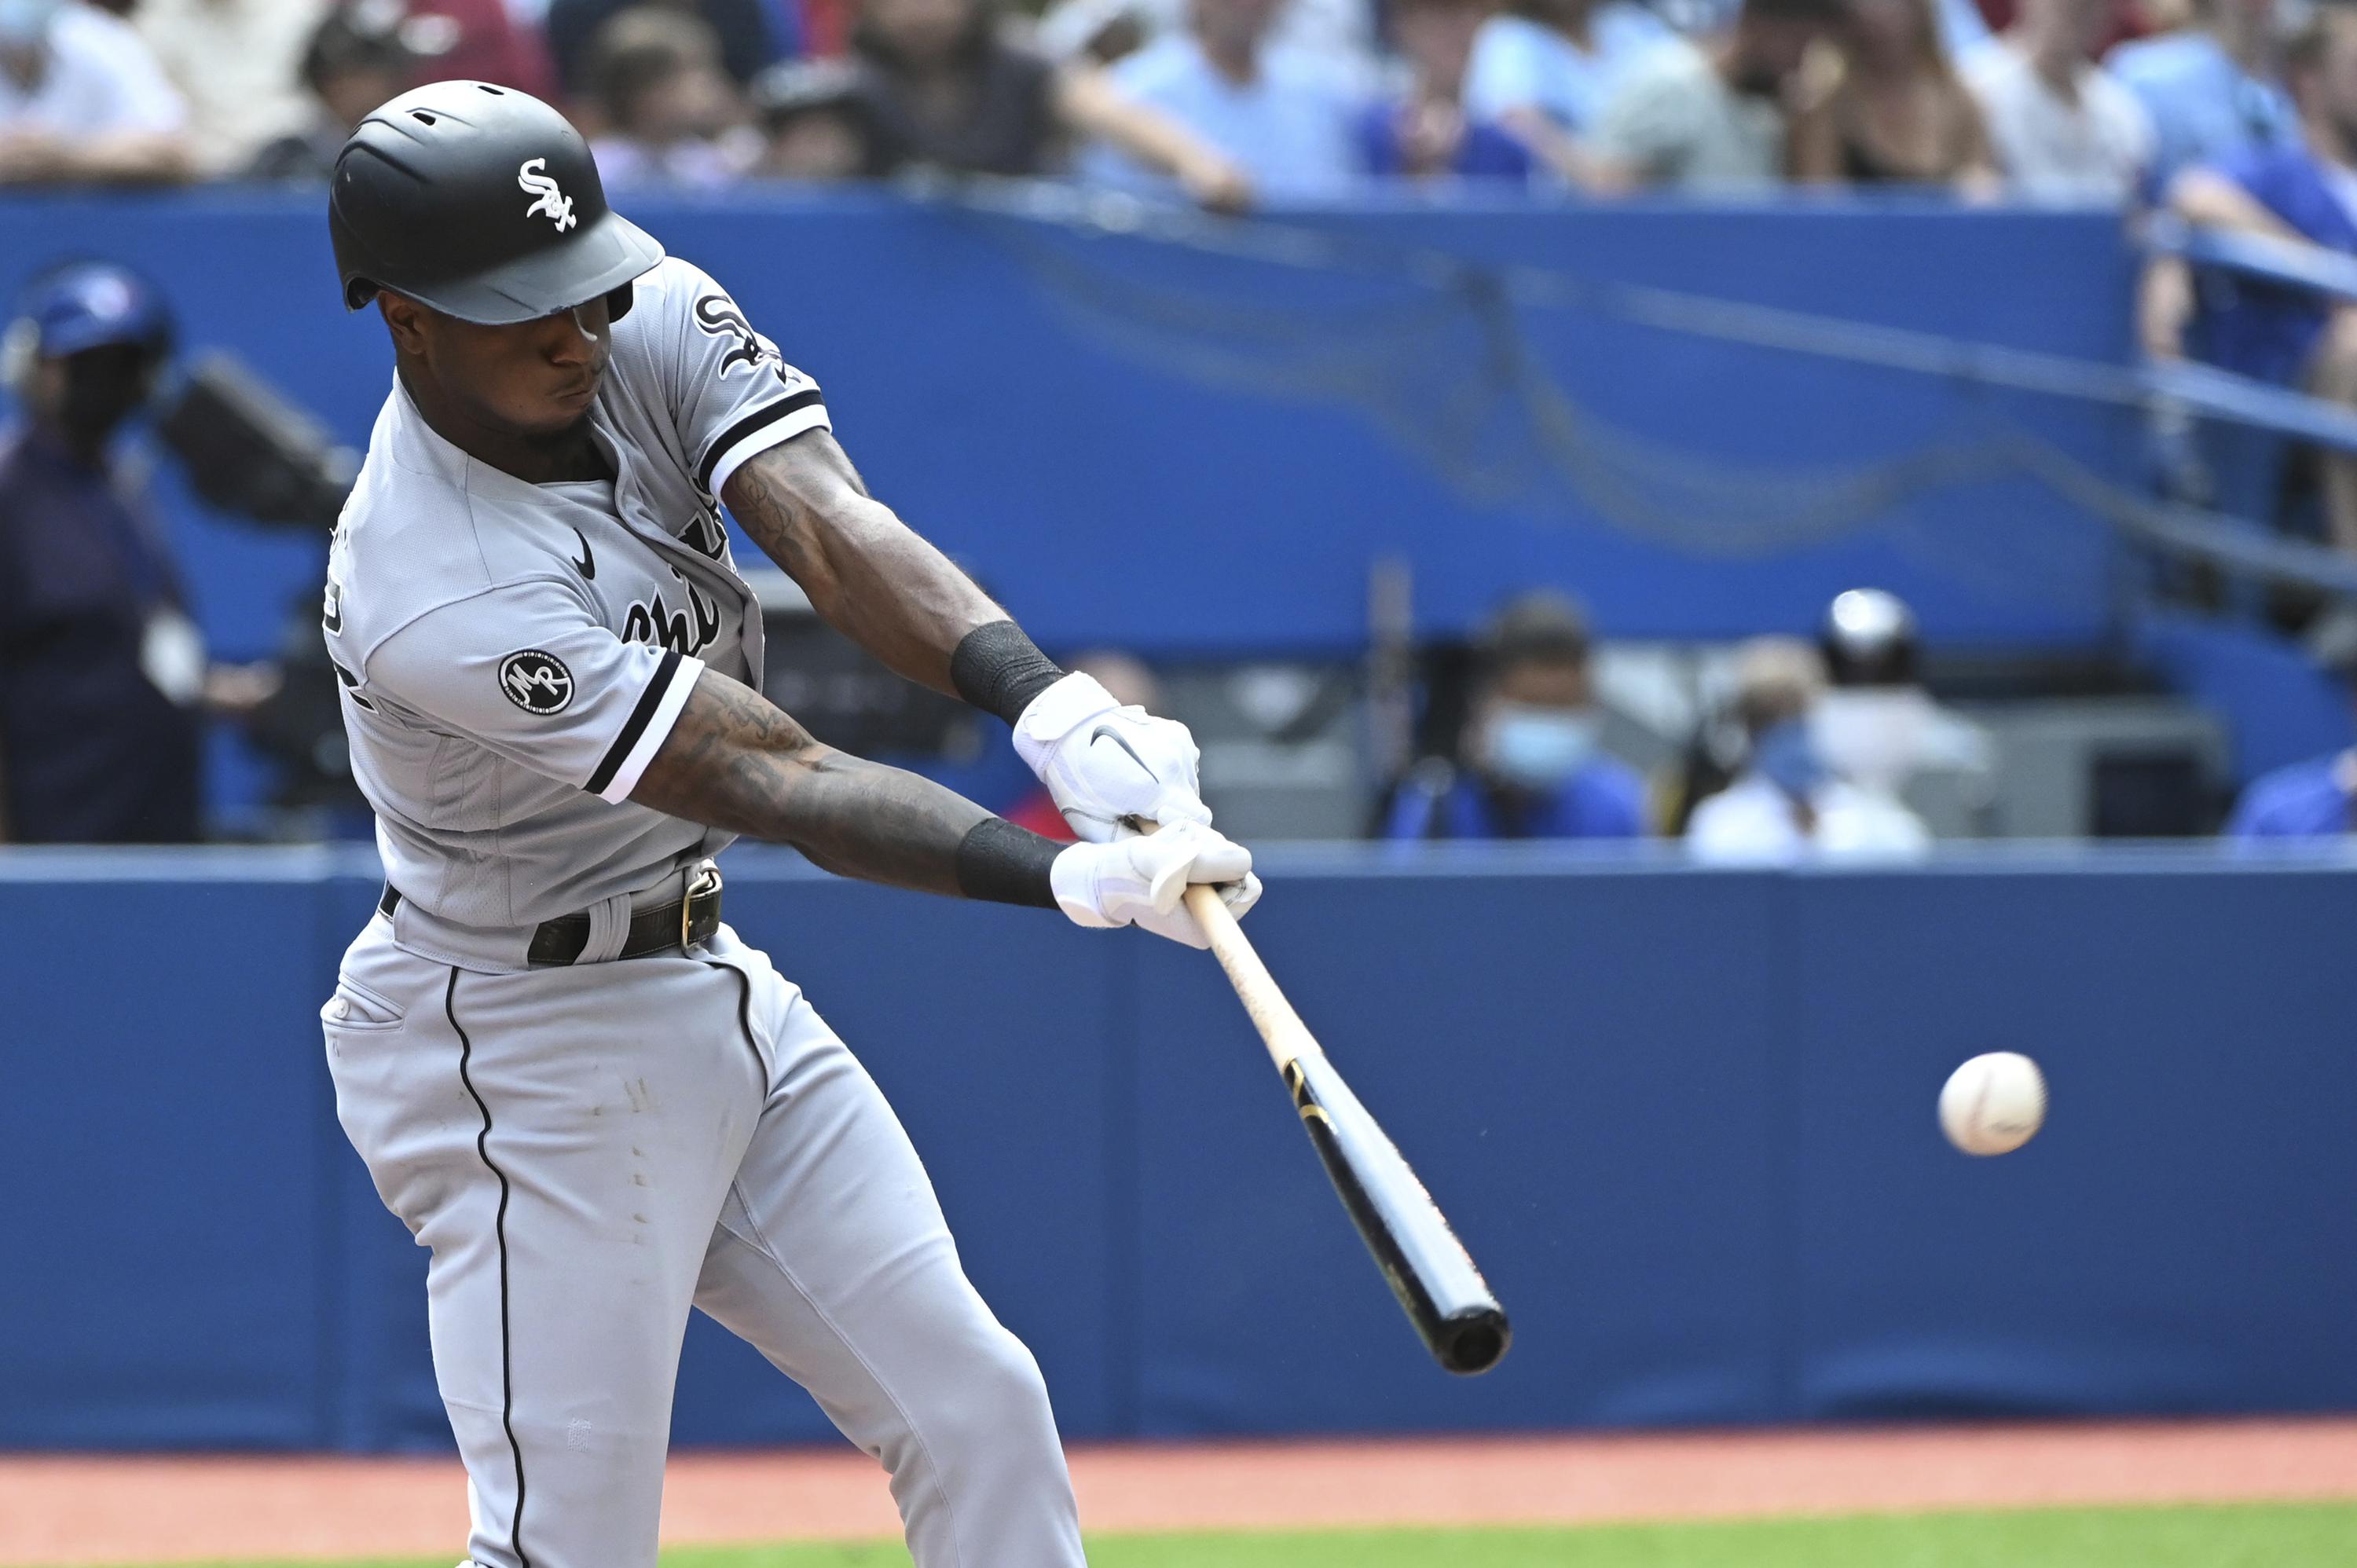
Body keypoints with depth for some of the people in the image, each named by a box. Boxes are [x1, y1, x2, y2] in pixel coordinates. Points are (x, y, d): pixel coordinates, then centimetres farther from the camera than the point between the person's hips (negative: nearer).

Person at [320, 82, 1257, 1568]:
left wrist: (1051, 708, -42)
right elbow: (784, 786, -32)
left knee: (977, 1407, 7)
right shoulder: (441, 596, -30)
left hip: (708, 983, 8)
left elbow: (828, 522, -24)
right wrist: (1080, 879, -41)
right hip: (522, 1044, -8)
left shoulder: (658, 325, -9)